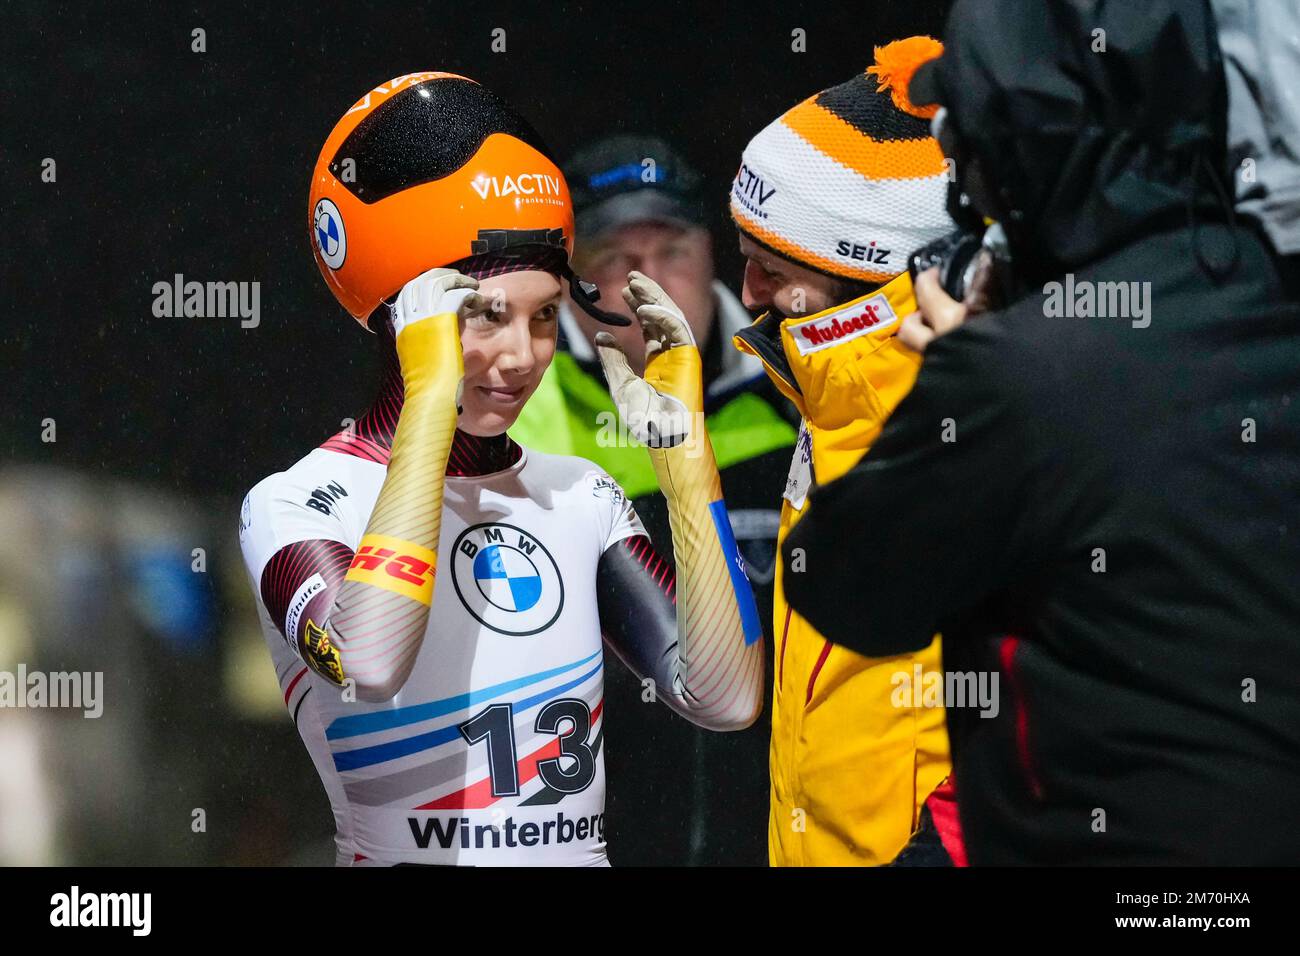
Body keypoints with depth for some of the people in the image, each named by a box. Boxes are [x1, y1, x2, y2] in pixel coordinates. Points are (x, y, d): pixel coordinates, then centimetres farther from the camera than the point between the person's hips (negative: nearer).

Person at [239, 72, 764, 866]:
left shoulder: (583, 498, 10)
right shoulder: (298, 505, -3)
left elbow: (727, 698, -2)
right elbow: (369, 666, -25)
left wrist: (683, 438, 0)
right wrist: (431, 394, -20)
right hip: (408, 855, -3)